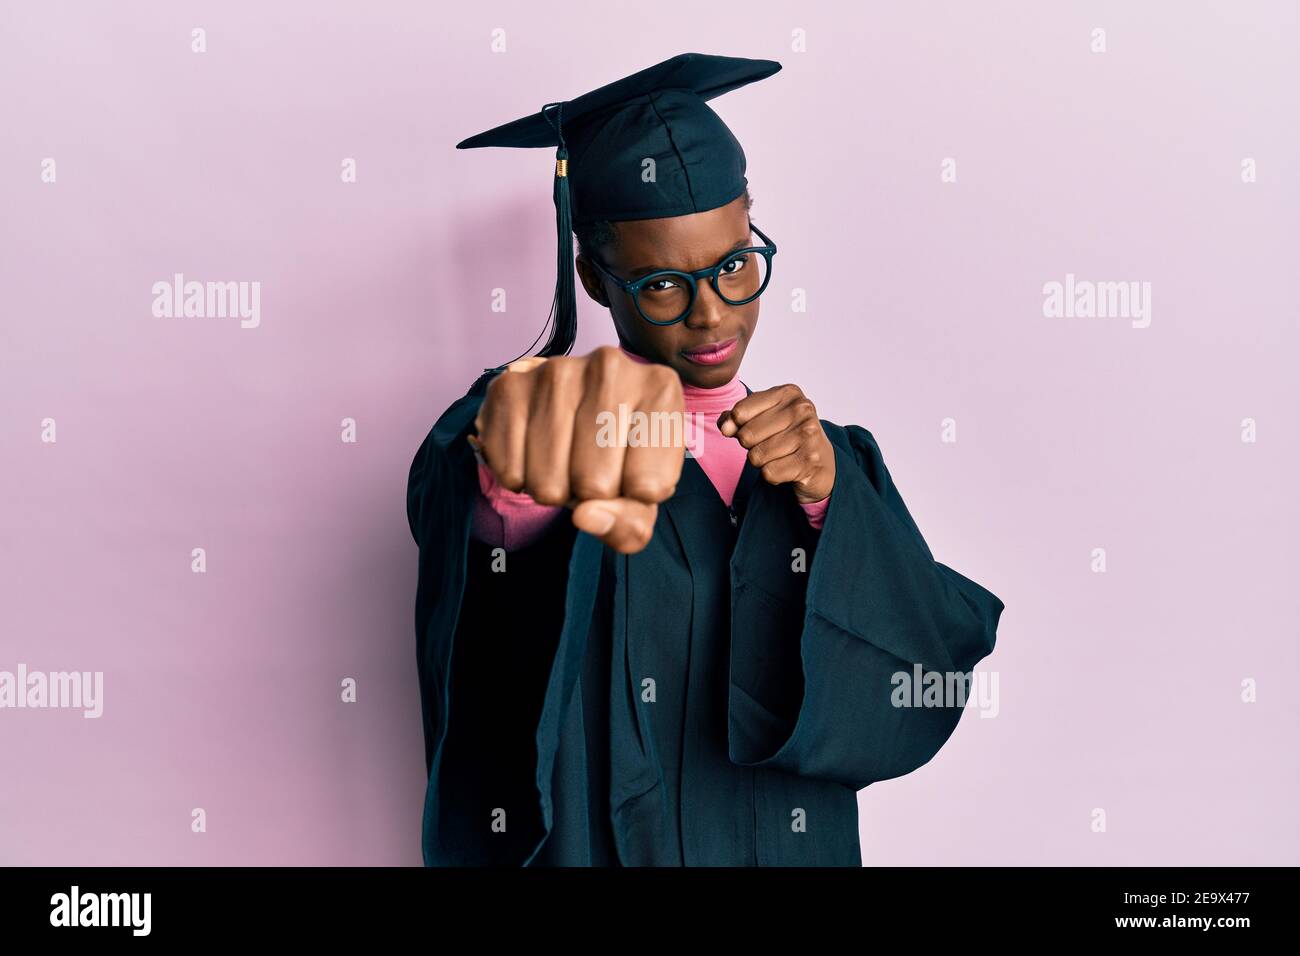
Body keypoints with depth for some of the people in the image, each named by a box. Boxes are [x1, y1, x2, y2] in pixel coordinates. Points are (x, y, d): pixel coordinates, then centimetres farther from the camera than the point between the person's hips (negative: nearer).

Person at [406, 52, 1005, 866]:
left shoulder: (835, 462, 0)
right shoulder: (565, 445, -12)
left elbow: (932, 681, -11)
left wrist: (830, 500, -24)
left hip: (802, 845, 4)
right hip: (596, 845, -3)